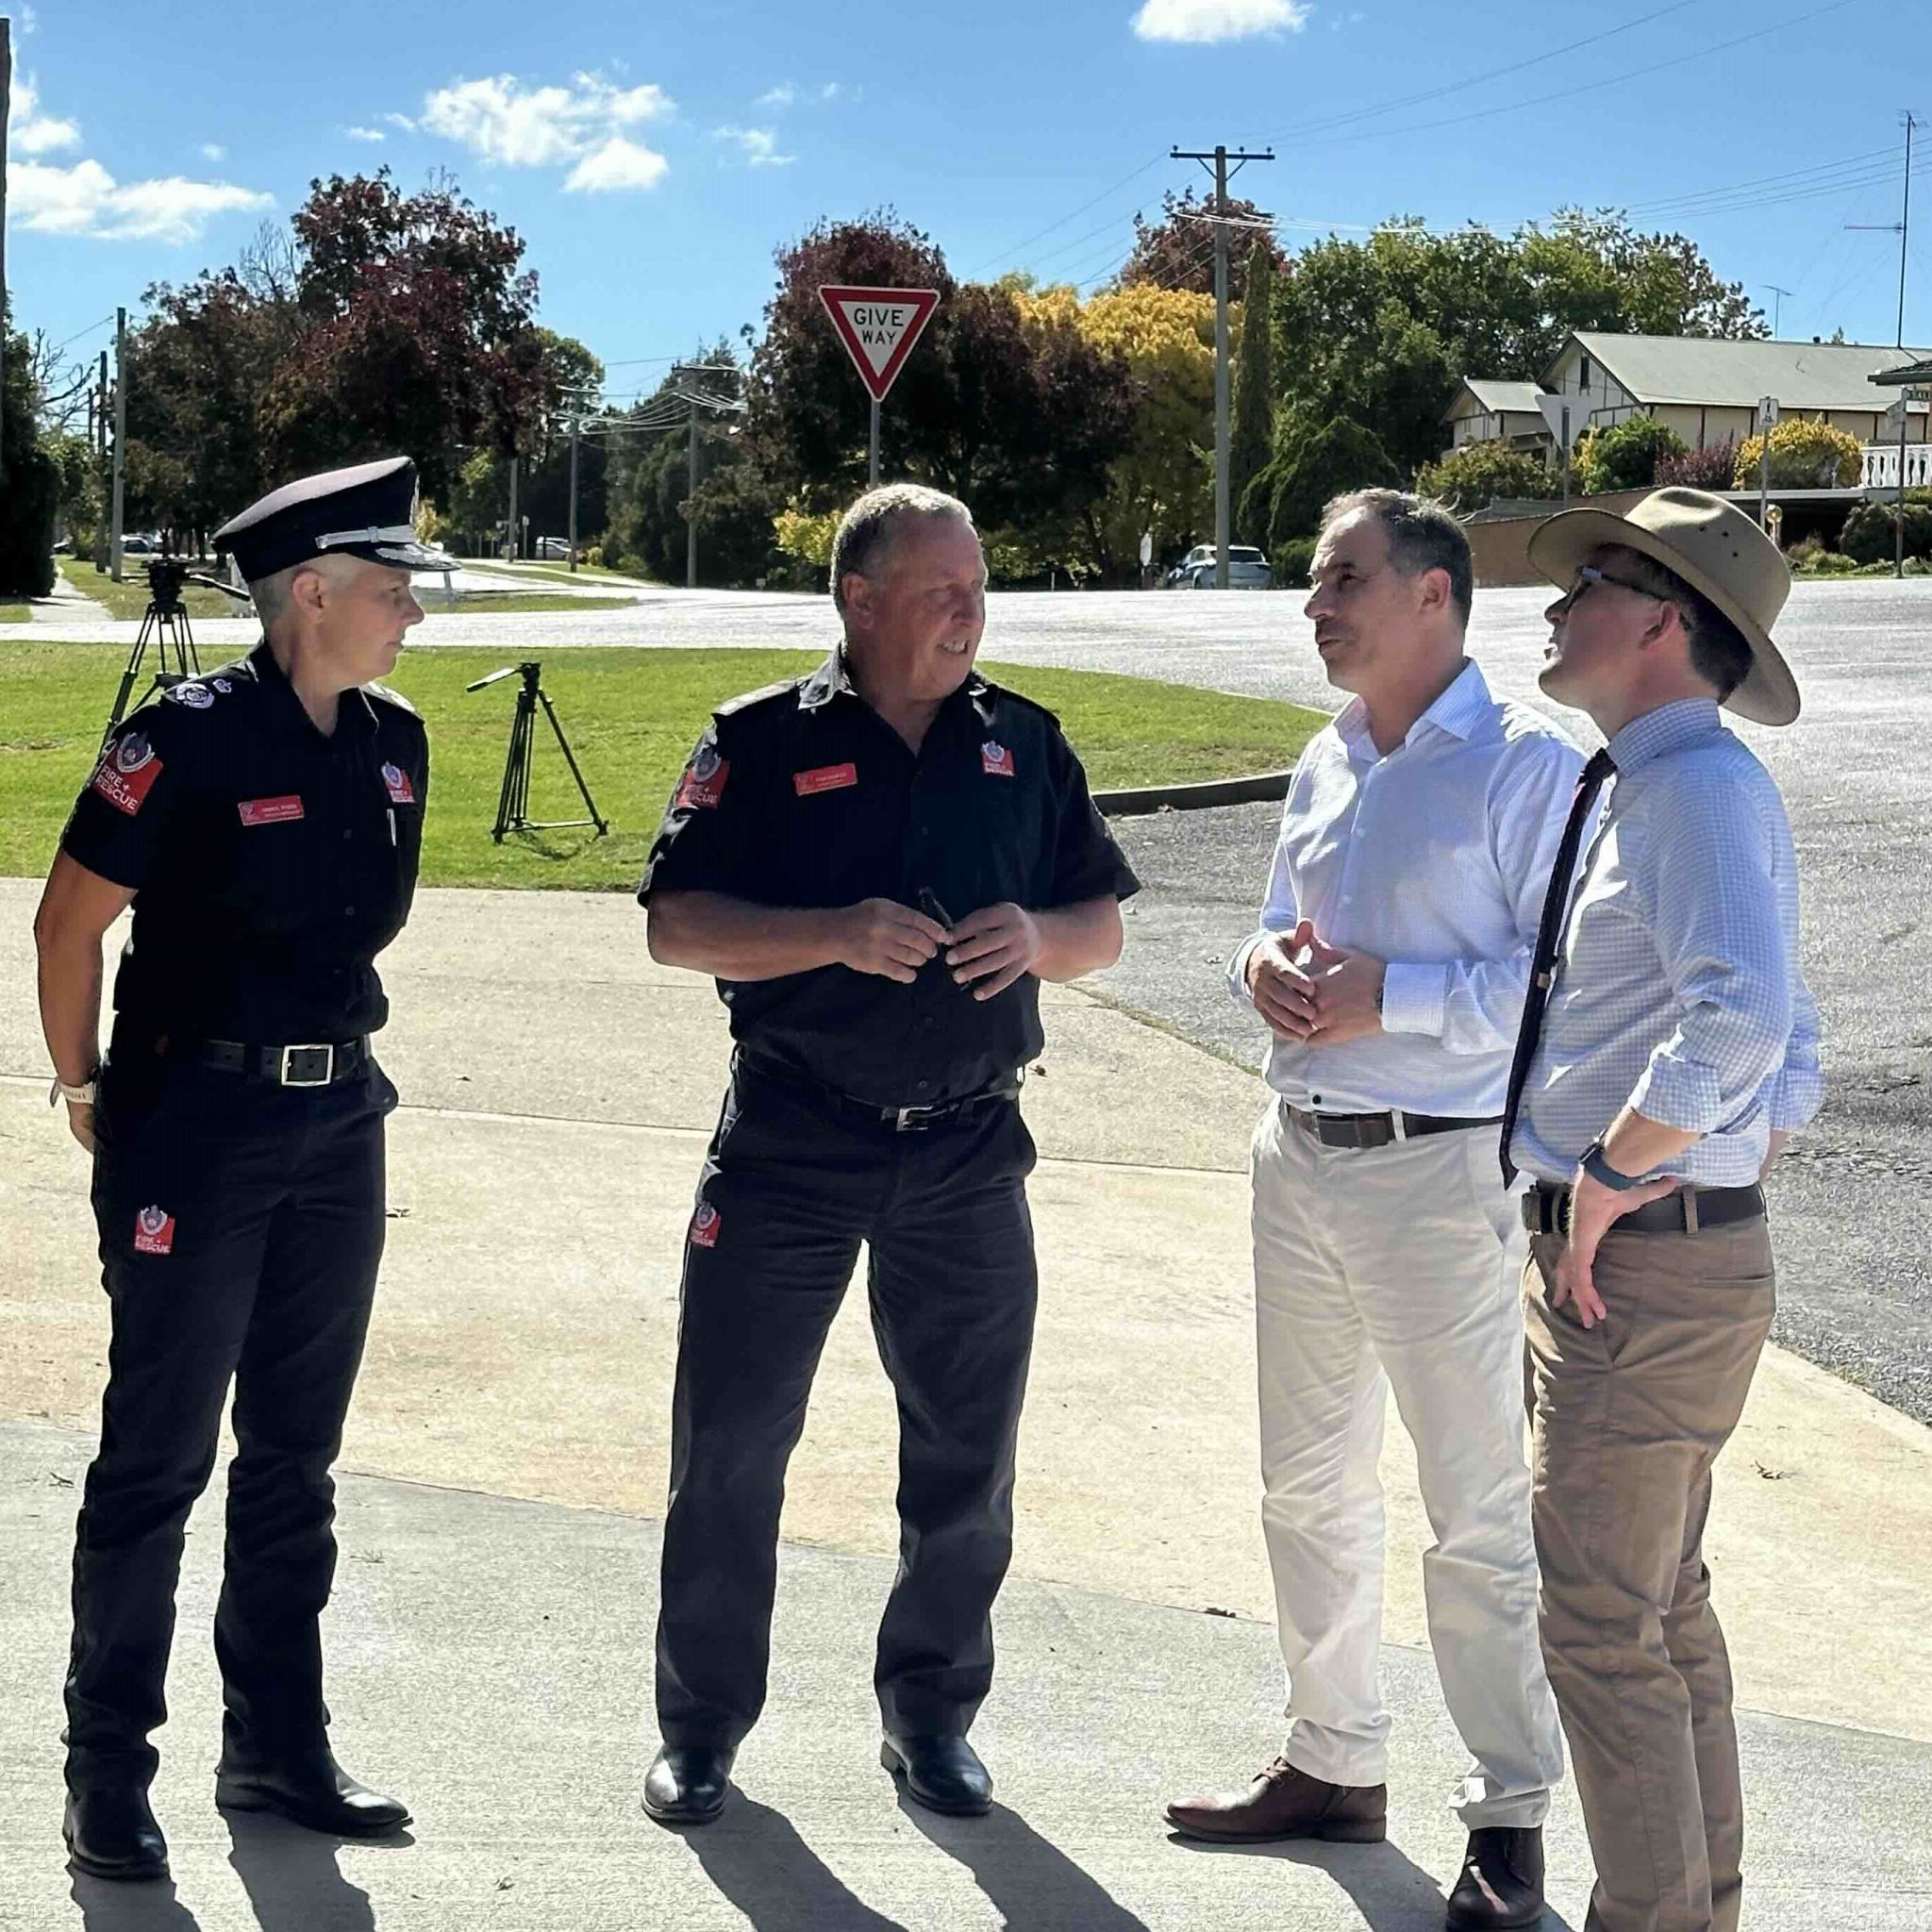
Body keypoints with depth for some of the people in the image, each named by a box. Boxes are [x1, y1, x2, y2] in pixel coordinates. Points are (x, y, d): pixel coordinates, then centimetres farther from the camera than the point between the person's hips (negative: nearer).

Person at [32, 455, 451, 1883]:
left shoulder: (395, 743, 4)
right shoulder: (192, 737, -16)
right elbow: (71, 917, -8)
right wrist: (85, 1088, -1)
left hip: (340, 1123, 7)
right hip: (197, 1127, -6)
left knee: (295, 1454, 14)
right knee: (159, 1454, -1)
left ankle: (278, 1747, 24)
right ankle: (109, 1770, 9)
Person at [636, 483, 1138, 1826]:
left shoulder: (1025, 745, 8)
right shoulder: (766, 742, -2)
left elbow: (1101, 925, 12)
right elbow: (677, 923, -8)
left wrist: (1040, 936, -11)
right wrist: (839, 935, -21)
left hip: (970, 1153, 3)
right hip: (791, 1146, -3)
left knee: (968, 1459, 10)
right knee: (731, 1447, 3)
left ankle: (933, 1715, 27)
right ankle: (702, 1729, 18)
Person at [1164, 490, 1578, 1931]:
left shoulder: (1526, 767, -12)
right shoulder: (1329, 762, 12)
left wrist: (1390, 995, -22)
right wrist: (1266, 963, -1)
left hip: (1442, 1175, -8)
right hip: (1301, 1156, 8)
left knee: (1480, 1514, -1)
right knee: (1310, 1484, 17)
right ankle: (1335, 1763, 32)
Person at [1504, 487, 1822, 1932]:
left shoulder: (1700, 790, -18)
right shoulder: (1636, 788, 14)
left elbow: (1740, 1018, -34)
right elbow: (1790, 1046, 21)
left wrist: (1615, 1171, -24)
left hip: (1645, 1263, -11)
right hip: (1609, 1252, 11)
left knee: (1603, 1630, -5)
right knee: (1666, 1608, 19)